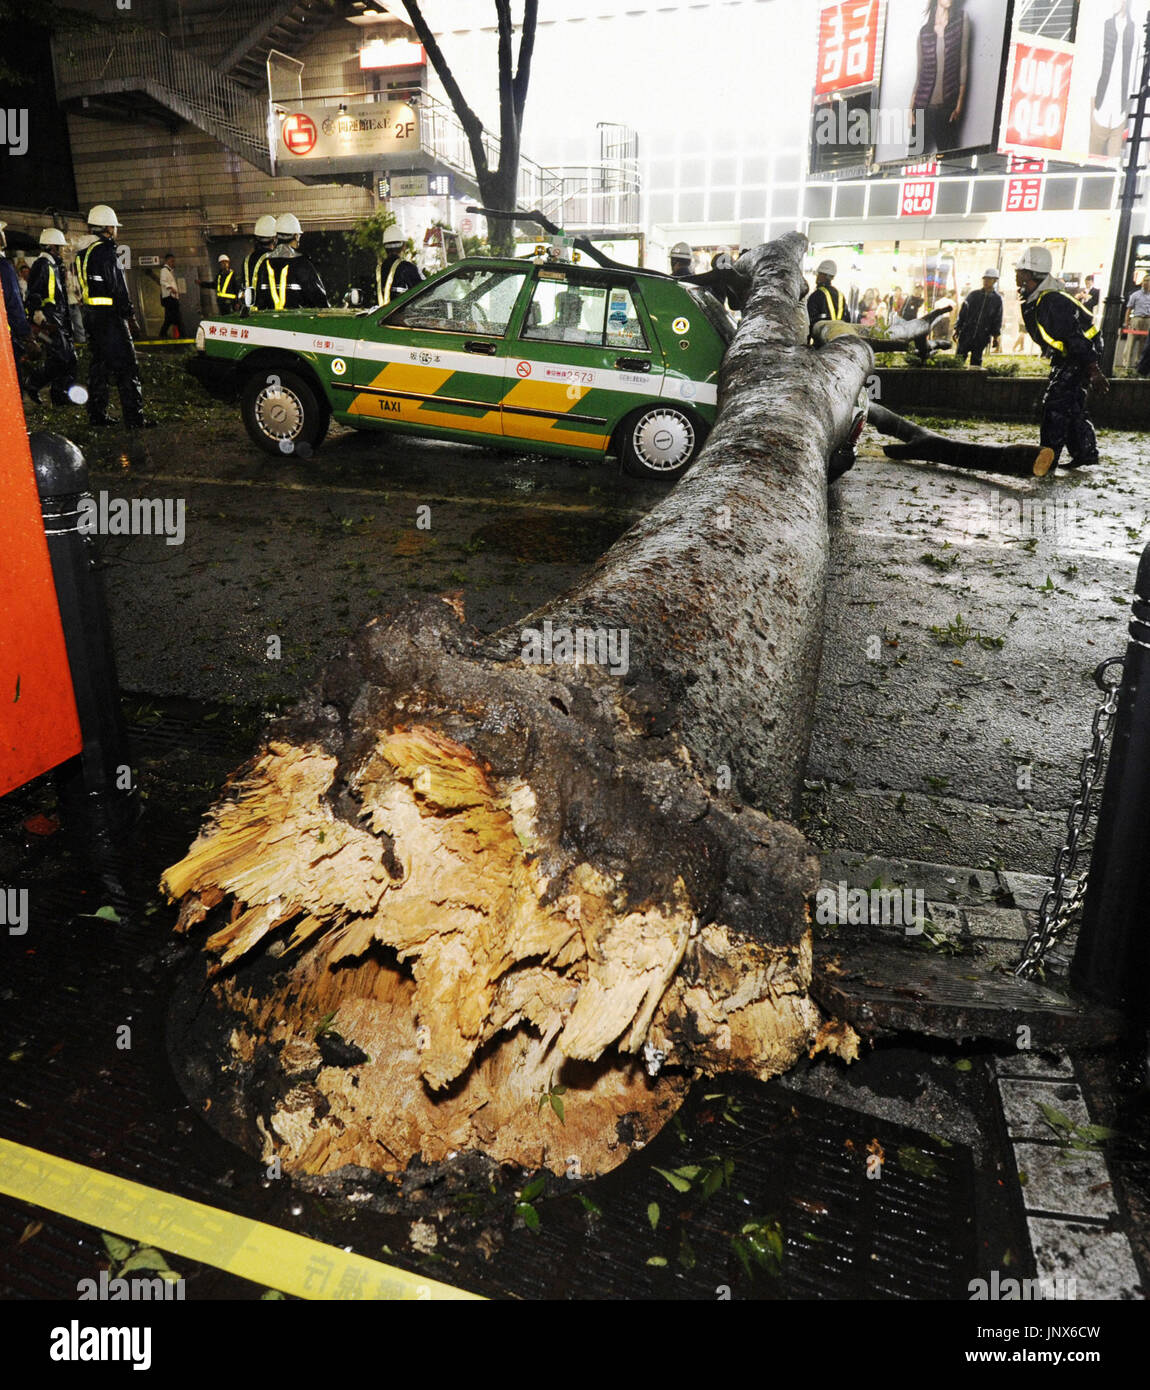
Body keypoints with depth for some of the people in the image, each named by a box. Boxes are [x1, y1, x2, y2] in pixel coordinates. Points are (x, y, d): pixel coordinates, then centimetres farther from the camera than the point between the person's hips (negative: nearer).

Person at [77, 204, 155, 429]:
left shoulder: (84, 253, 17)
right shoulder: (105, 250, -13)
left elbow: (86, 287, 19)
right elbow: (117, 286, -16)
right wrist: (129, 314, -9)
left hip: (91, 314, 10)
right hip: (109, 315, -10)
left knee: (99, 364, 14)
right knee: (126, 366, -9)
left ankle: (97, 414, 17)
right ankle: (134, 417, -11)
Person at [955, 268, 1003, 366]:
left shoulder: (997, 299, 5)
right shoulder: (973, 294, 5)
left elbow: (998, 319, 8)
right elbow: (962, 312, 8)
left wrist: (996, 336, 3)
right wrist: (958, 329, 3)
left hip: (982, 337, 0)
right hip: (966, 333, 0)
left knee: (976, 361, 4)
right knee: (959, 359, -6)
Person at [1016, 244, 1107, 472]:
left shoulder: (1052, 302, -28)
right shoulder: (1033, 301, 4)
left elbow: (1077, 338, -29)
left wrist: (1093, 371, -30)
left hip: (1084, 354, -10)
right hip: (1067, 357, 10)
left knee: (1056, 404, -12)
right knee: (1071, 405, 14)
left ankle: (1047, 458, -7)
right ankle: (1086, 454, 23)